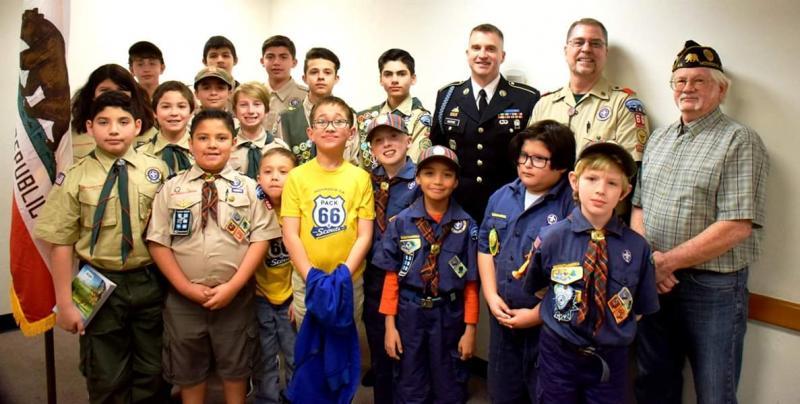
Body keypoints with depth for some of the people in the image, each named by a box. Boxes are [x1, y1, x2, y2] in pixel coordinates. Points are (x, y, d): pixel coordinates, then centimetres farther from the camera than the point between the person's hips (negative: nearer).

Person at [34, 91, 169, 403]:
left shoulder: (157, 170, -2)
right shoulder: (75, 178, -8)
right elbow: (61, 243, -6)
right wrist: (65, 303, -6)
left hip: (149, 282, 2)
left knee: (153, 375, 16)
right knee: (106, 379, 14)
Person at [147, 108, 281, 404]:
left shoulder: (248, 188, 0)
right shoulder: (172, 188, 1)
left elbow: (260, 239, -5)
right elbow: (158, 243, -2)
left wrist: (232, 286, -14)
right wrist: (187, 288, -10)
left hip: (236, 297, 0)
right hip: (183, 299, 1)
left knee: (235, 368, 16)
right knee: (188, 371, 16)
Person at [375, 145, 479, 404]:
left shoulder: (466, 225, -6)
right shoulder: (402, 222, -5)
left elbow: (471, 281, -3)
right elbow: (392, 276, -3)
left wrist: (470, 328, -2)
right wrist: (390, 325, -4)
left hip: (450, 314, 0)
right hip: (409, 313, 0)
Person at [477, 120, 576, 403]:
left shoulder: (574, 205, -16)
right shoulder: (501, 197, 5)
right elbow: (486, 247, 11)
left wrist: (537, 314, -16)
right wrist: (491, 296, -1)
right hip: (502, 317, 6)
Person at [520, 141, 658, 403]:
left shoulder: (637, 247, -10)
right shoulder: (551, 238, -12)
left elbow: (642, 308, 4)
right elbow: (534, 289, 5)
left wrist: (617, 332, -2)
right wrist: (556, 320, 0)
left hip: (611, 359, 1)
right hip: (559, 353, 0)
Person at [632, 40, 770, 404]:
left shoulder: (740, 141, -9)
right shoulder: (659, 138, 12)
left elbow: (737, 227, -17)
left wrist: (668, 261, -16)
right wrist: (648, 256, -7)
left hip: (713, 289, -5)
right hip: (654, 283, 6)